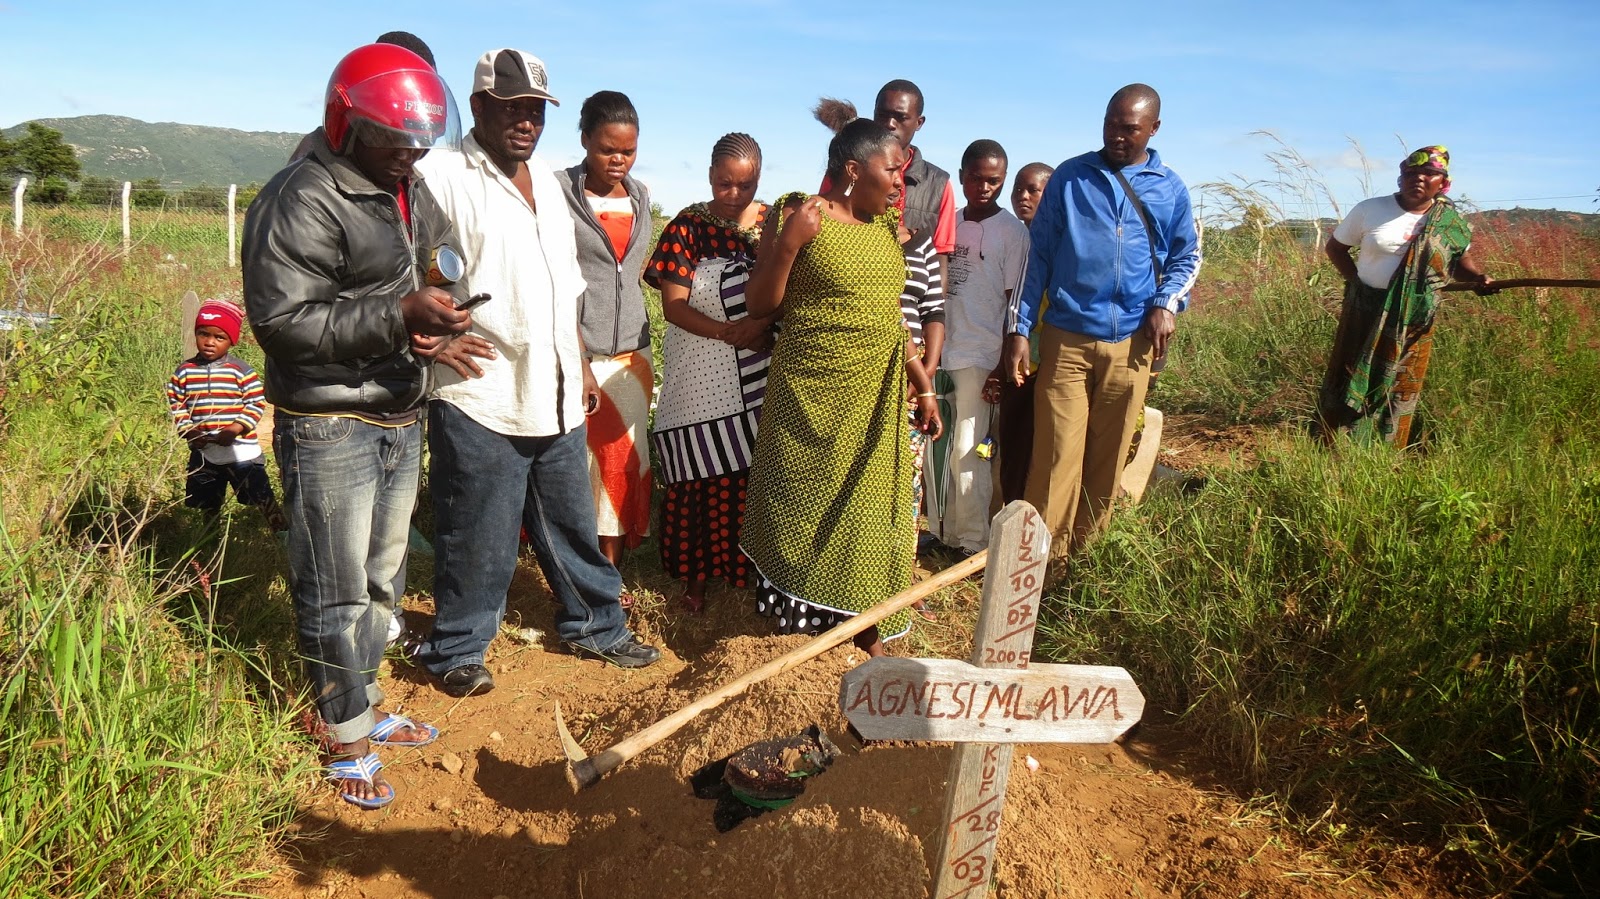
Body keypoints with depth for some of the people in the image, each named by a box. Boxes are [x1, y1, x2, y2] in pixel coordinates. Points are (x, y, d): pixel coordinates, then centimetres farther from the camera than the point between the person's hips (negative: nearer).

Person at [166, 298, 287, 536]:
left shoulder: (241, 370, -9)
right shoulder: (184, 371, 1)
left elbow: (257, 402, -10)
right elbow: (175, 403, 5)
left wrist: (235, 429, -19)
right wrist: (187, 430, -9)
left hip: (241, 449, -4)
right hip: (203, 453, 4)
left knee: (261, 495, 0)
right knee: (208, 502, 21)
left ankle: (283, 532, 12)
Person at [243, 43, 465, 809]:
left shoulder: (412, 195, 11)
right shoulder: (302, 201, -16)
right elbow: (281, 320, -22)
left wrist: (441, 315, 4)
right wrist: (400, 315, -29)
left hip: (401, 420, 8)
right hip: (330, 429, -8)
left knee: (383, 580, 18)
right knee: (338, 595, 2)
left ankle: (364, 707, 34)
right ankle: (348, 740, 17)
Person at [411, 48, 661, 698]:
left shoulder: (546, 181, 16)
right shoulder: (444, 176, -8)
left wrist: (581, 367, 22)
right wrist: (434, 336, -27)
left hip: (554, 398, 7)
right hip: (479, 400, -7)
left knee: (573, 523, 18)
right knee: (477, 539, 3)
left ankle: (596, 626, 34)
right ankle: (457, 652, 22)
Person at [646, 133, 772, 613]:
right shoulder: (688, 226, -1)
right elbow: (673, 305, -7)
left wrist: (765, 321, -16)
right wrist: (729, 332, -19)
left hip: (760, 381, 2)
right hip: (702, 383, -2)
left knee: (756, 476, 2)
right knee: (700, 480, 3)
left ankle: (755, 566, 17)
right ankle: (696, 574, 17)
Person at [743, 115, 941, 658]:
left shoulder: (887, 225, 9)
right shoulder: (798, 215, -8)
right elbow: (760, 305, -8)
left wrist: (922, 382, 15)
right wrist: (787, 242, -22)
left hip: (877, 398, 5)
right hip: (812, 395, -5)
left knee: (870, 510, 10)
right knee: (802, 506, 6)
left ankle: (866, 626, 22)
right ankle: (791, 624, 21)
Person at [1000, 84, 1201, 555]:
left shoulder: (1170, 189, 8)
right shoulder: (1069, 177, 4)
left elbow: (1186, 256, 17)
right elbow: (1039, 255, 4)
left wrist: (1166, 304, -3)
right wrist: (1019, 329, -2)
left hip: (1130, 343, 2)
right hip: (1066, 338, -2)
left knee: (1108, 458, 7)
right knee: (1056, 456, -6)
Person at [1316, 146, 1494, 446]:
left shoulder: (1450, 221, -1)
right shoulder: (1370, 210, -6)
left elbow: (1461, 259, 13)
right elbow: (1335, 246, 5)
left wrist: (1479, 277, -9)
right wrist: (1356, 280, -7)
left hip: (1415, 320, 2)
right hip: (1365, 311, -2)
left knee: (1401, 391, 9)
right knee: (1349, 380, 4)